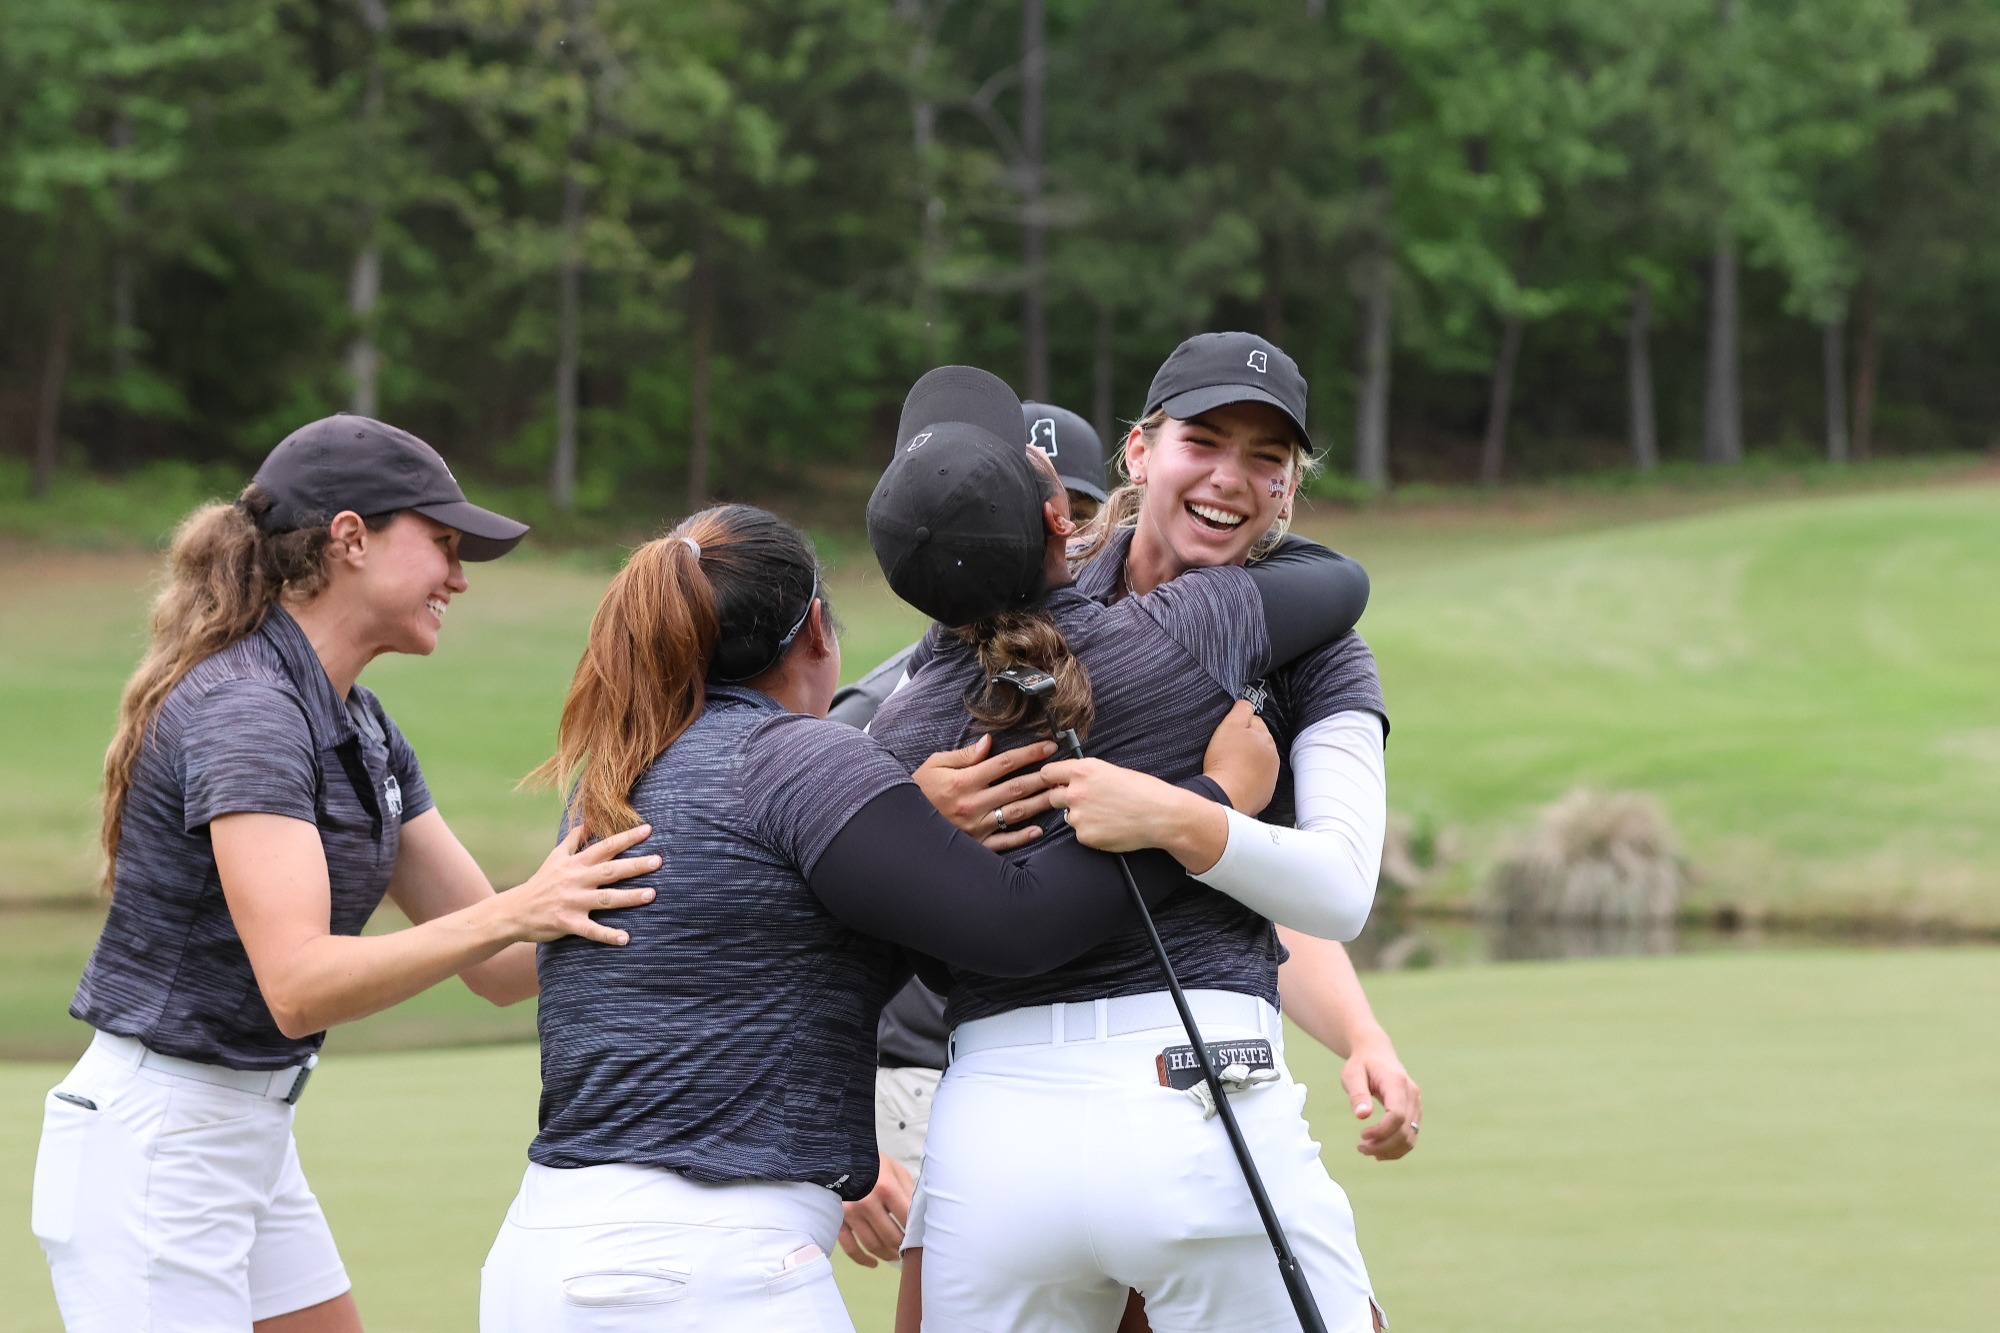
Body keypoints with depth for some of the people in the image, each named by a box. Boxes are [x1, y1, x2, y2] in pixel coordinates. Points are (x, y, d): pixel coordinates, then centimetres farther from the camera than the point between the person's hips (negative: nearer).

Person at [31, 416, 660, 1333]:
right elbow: (298, 987, -30)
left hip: (253, 1144, 10)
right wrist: (512, 913, -35)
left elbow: (498, 967, 10)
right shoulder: (245, 710, -20)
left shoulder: (365, 731, 10)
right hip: (151, 1151, -10)